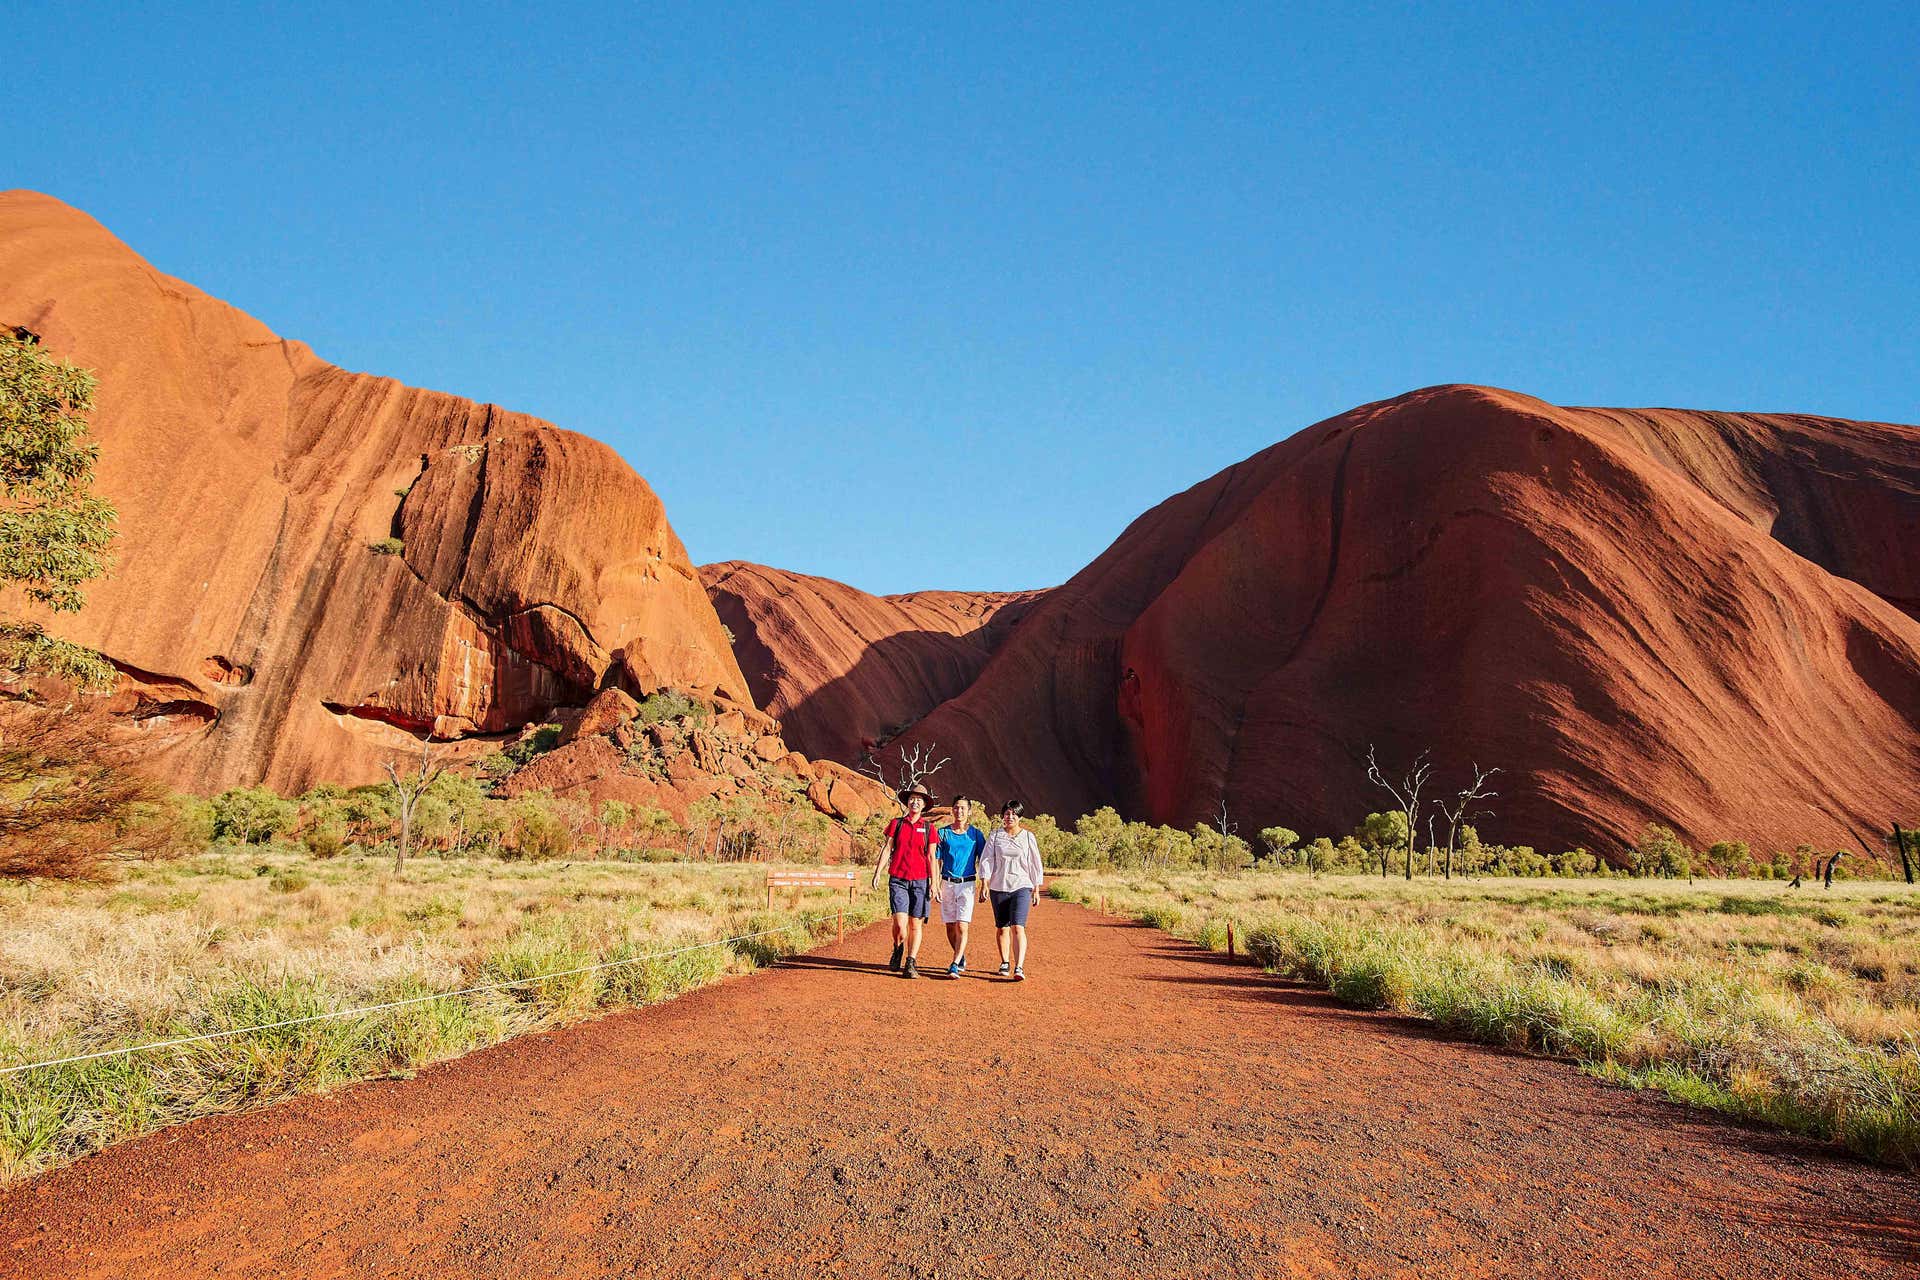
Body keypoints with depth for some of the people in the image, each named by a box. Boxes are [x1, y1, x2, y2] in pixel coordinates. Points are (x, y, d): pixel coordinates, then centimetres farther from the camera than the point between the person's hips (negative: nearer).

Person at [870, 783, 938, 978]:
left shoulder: (928, 828, 7)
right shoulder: (896, 824, 7)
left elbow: (931, 857, 7)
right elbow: (886, 850, 7)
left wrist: (933, 883, 2)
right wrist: (877, 873, -3)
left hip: (920, 881, 1)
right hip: (898, 879, -1)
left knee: (916, 924, 1)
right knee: (900, 923, -11)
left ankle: (911, 963, 9)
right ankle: (897, 953, 17)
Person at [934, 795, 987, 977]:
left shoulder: (975, 834, 3)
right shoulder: (943, 832, 5)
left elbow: (982, 862, 6)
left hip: (967, 884, -2)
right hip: (947, 883, 2)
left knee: (962, 926, -12)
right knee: (950, 926, 7)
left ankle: (955, 965, -12)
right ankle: (961, 958, 28)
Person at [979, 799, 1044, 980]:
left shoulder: (1028, 837, 5)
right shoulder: (995, 836, 6)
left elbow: (1035, 865, 8)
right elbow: (986, 860, 4)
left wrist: (1036, 890, 7)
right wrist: (984, 884, -6)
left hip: (1021, 887, -2)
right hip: (998, 887, 2)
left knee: (1018, 927, -14)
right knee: (1002, 928, 9)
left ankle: (1019, 968, -20)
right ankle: (1004, 963, 26)